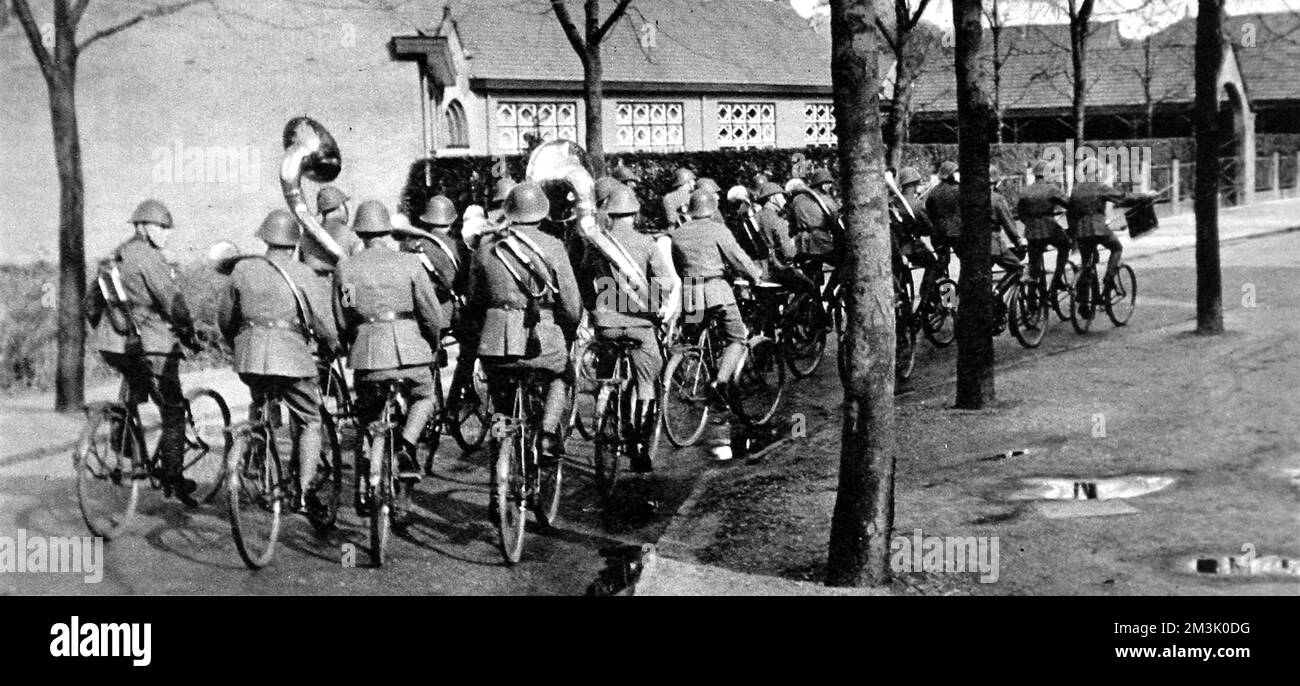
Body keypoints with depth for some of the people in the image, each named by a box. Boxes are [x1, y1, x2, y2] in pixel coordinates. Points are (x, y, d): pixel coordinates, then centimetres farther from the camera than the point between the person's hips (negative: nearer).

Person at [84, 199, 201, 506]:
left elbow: (91, 303, 21)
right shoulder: (148, 256, -11)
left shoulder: (113, 258, 15)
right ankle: (173, 477, -6)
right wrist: (188, 333, -6)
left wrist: (105, 333, 30)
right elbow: (172, 299, -17)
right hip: (151, 345, -8)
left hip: (113, 346, 8)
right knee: (173, 411, -3)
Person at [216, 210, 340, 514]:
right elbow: (325, 322, -4)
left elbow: (224, 317, 14)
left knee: (260, 405, 31)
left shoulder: (243, 270, 6)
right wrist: (335, 347, 15)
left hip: (250, 355, 3)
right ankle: (304, 493, 0)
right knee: (309, 422, 9)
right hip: (292, 355, -3)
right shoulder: (303, 274, -2)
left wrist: (236, 343, 31)